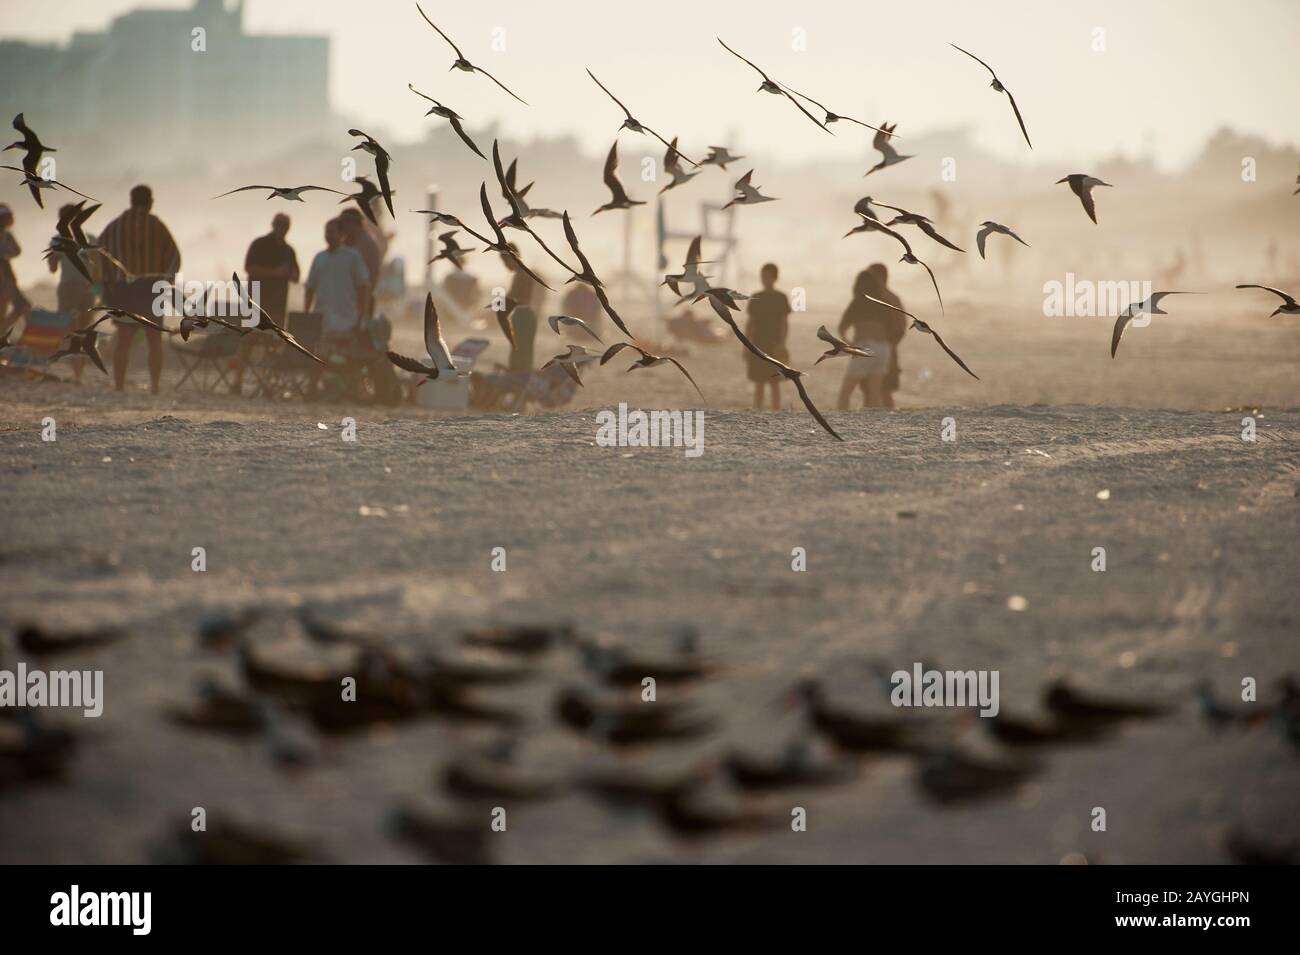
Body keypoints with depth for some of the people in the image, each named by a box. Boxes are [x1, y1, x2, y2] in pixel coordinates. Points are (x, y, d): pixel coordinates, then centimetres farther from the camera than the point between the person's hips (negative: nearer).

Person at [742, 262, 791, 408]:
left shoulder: (781, 298, -3)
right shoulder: (755, 298, 7)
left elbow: (785, 323, -5)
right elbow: (750, 322, 10)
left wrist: (781, 344, -16)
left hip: (774, 346, -3)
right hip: (757, 345, 3)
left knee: (774, 383, -1)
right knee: (758, 384, 5)